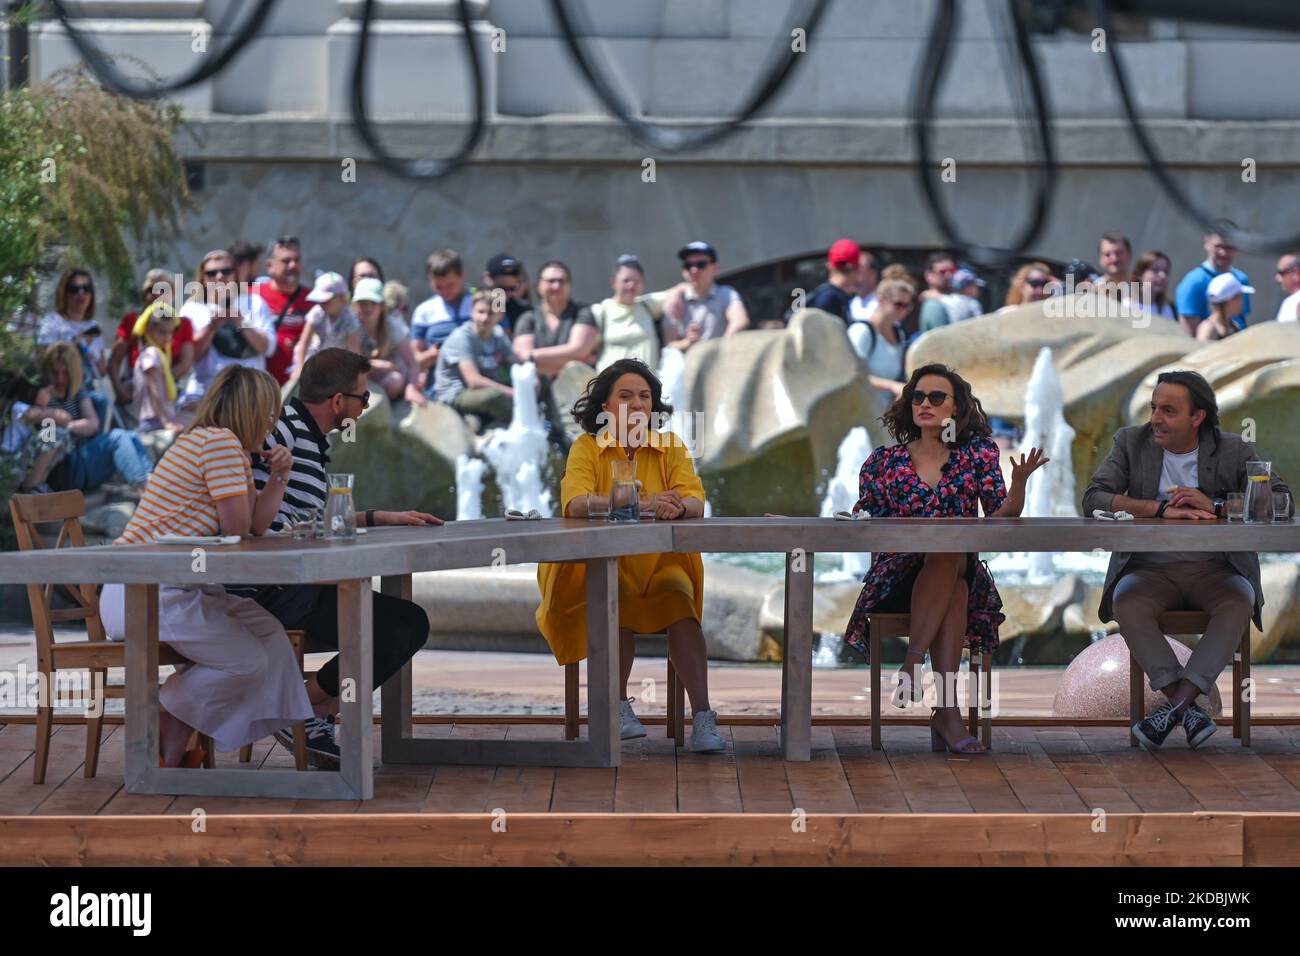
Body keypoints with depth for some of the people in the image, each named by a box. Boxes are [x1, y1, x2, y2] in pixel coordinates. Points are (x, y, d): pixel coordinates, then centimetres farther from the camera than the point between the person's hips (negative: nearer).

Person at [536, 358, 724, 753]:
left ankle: (702, 718, -32)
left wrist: (679, 506, -33)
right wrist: (640, 503, -34)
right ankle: (619, 707, -18)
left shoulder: (670, 446, 7)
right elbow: (576, 504, -19)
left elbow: (696, 502, -6)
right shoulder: (587, 447, -1)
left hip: (661, 564, 2)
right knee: (616, 602, -32)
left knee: (680, 601, -28)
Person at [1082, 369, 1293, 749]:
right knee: (1127, 603, -33)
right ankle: (1188, 708, -33)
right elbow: (1093, 499, -6)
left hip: (1214, 570, 0)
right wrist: (1161, 509, -19)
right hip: (1150, 568, 0)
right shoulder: (1132, 442, 7)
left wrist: (1215, 505, -17)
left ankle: (1175, 704, -35)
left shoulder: (1233, 450, 5)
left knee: (1240, 601, -33)